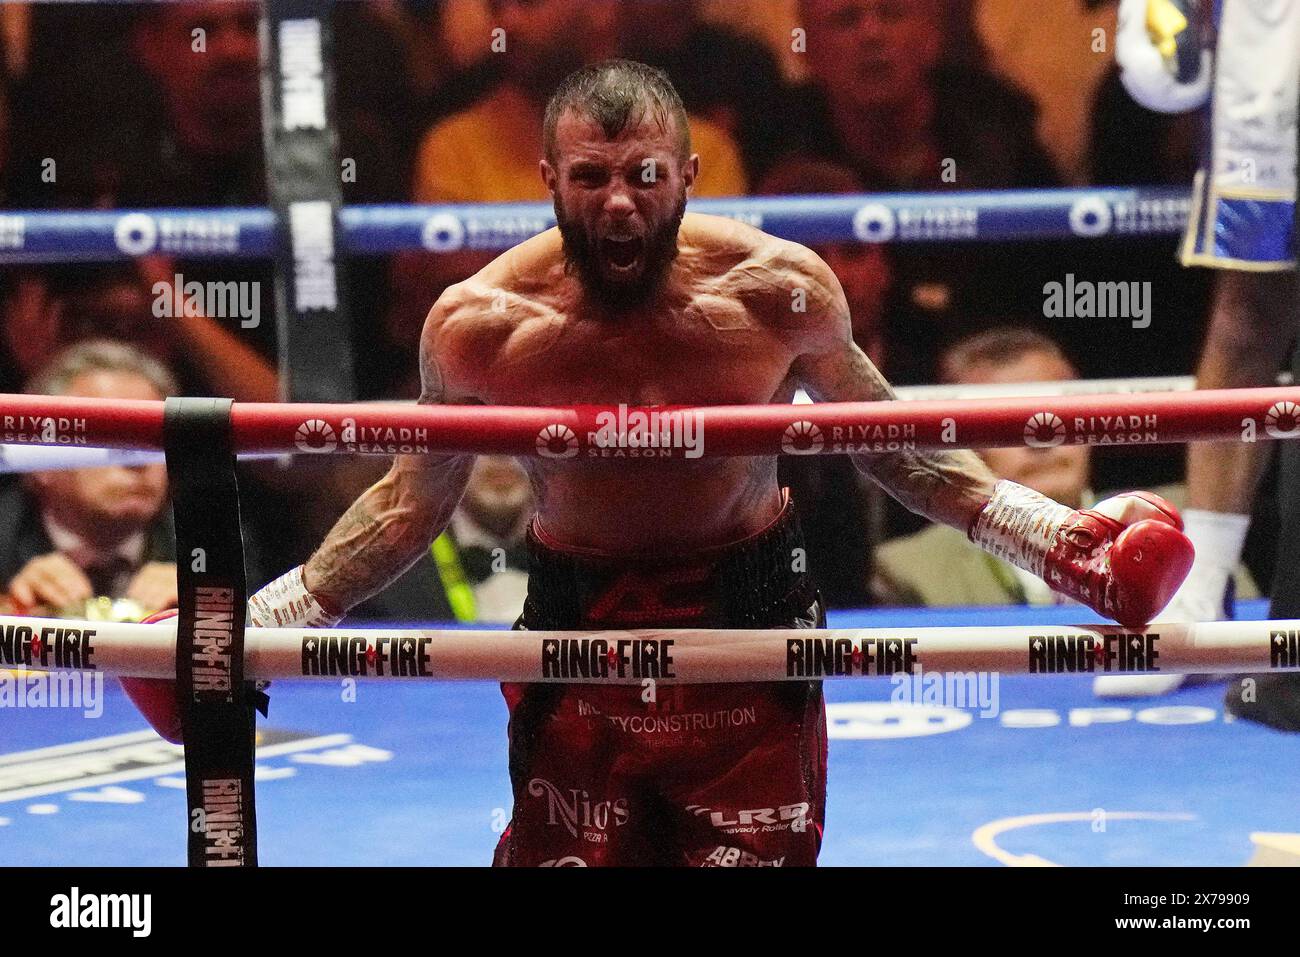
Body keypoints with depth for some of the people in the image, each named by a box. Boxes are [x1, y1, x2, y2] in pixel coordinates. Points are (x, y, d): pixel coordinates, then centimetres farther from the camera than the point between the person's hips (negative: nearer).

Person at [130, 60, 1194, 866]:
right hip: (577, 630, 0)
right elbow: (414, 501, 1)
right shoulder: (478, 326, -14)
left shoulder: (777, 291, -15)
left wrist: (1050, 533, -1)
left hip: (749, 625, 0)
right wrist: (257, 621, -4)